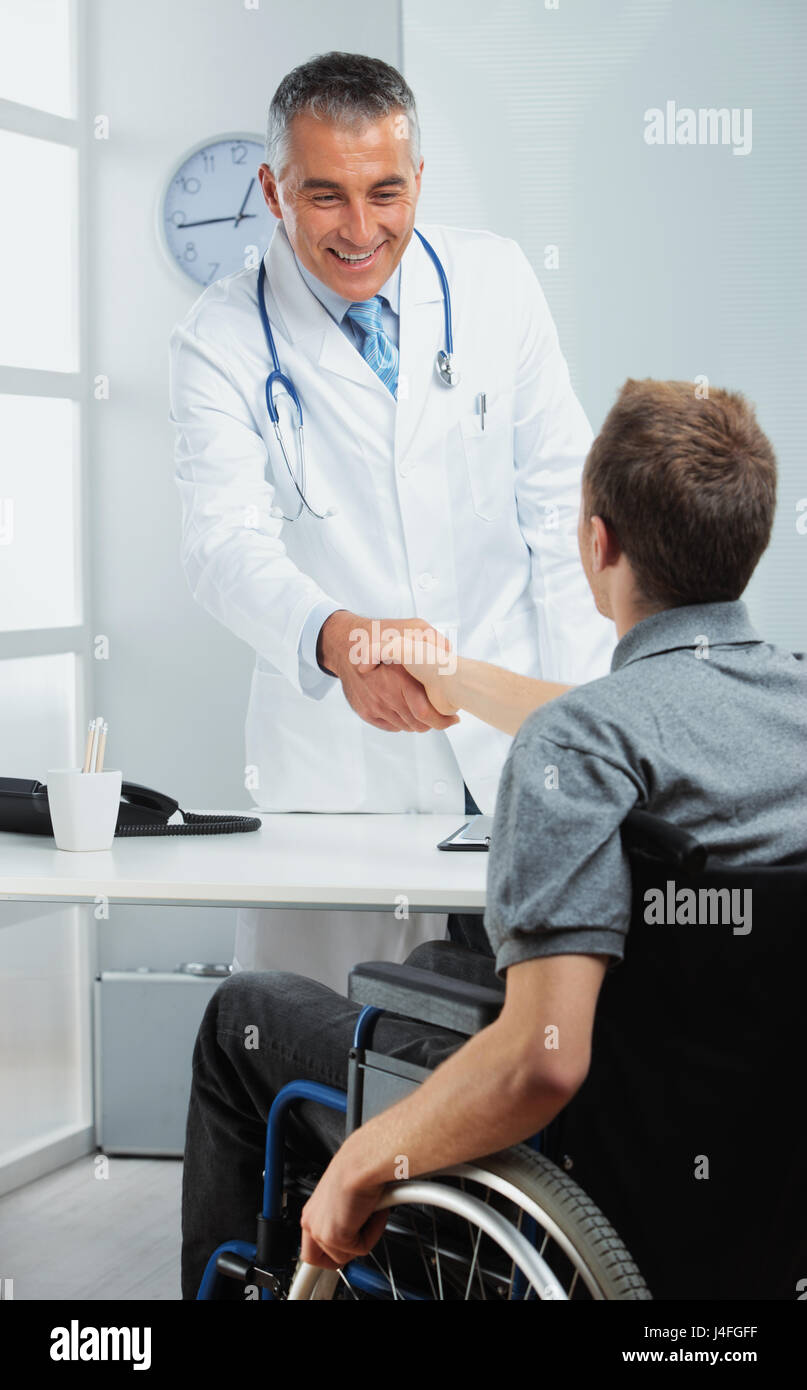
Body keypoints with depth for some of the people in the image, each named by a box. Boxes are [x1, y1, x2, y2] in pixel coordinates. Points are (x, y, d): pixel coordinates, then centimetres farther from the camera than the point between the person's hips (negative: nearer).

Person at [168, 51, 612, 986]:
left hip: (509, 743, 2)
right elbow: (225, 541, -21)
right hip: (334, 761, -2)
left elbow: (560, 502, 5)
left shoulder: (494, 281, 1)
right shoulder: (221, 340, -7)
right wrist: (337, 639, -41)